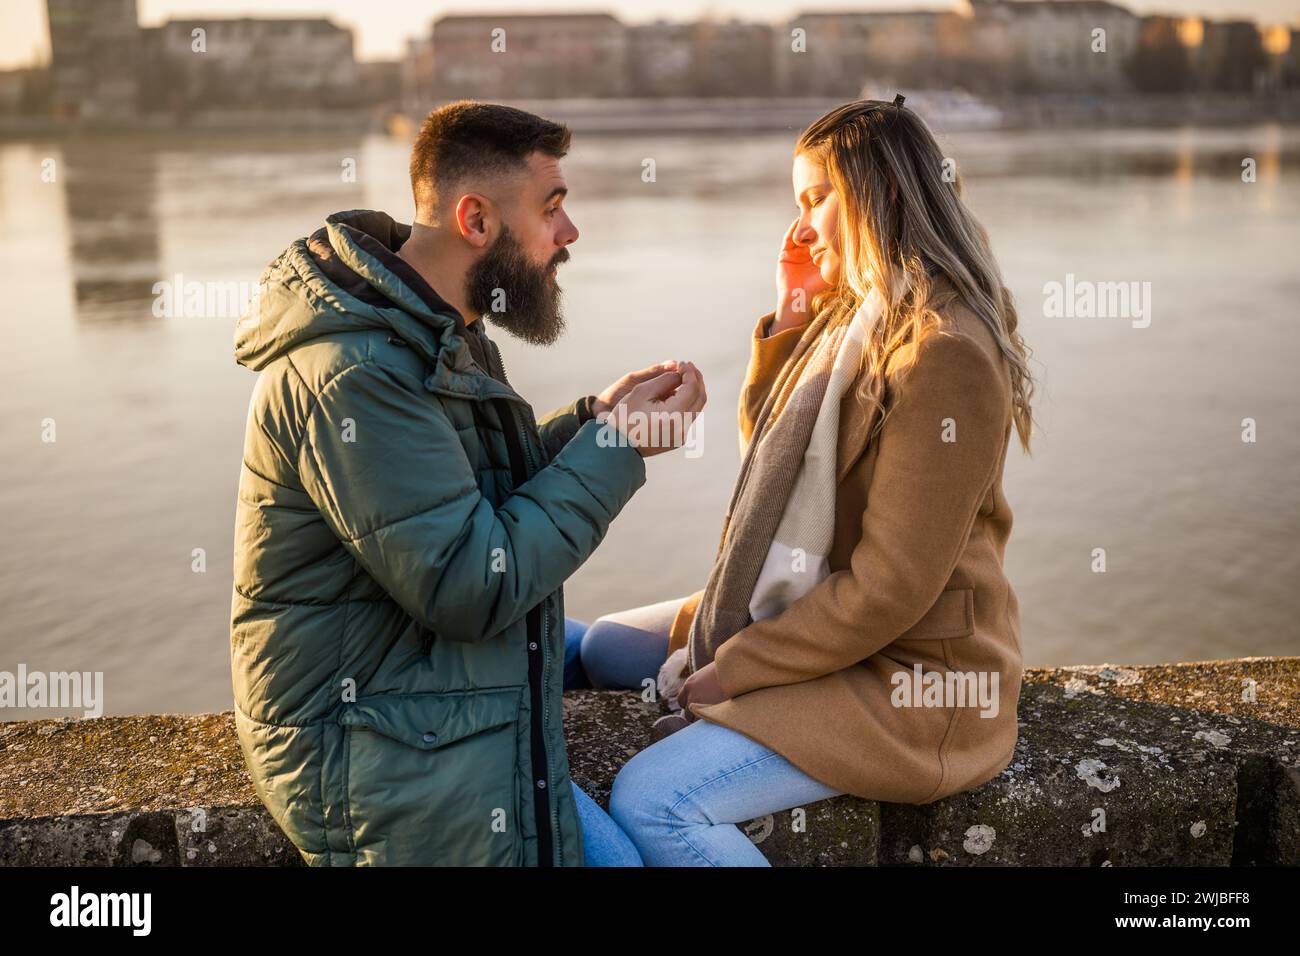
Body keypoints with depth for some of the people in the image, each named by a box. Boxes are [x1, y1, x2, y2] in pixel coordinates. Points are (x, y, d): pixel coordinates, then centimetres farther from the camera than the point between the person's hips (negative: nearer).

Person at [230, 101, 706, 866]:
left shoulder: (438, 333, 7)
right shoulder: (352, 374, -26)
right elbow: (473, 587, -27)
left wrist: (593, 422, -2)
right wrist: (616, 450, -19)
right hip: (374, 747, -10)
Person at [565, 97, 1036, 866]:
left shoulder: (944, 351, -23)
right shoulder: (854, 313, 7)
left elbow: (891, 587, -24)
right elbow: (767, 450, 17)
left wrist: (732, 670, -17)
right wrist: (789, 316, 5)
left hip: (905, 673, -9)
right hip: (809, 611, 9)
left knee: (652, 801, -23)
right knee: (595, 647, 15)